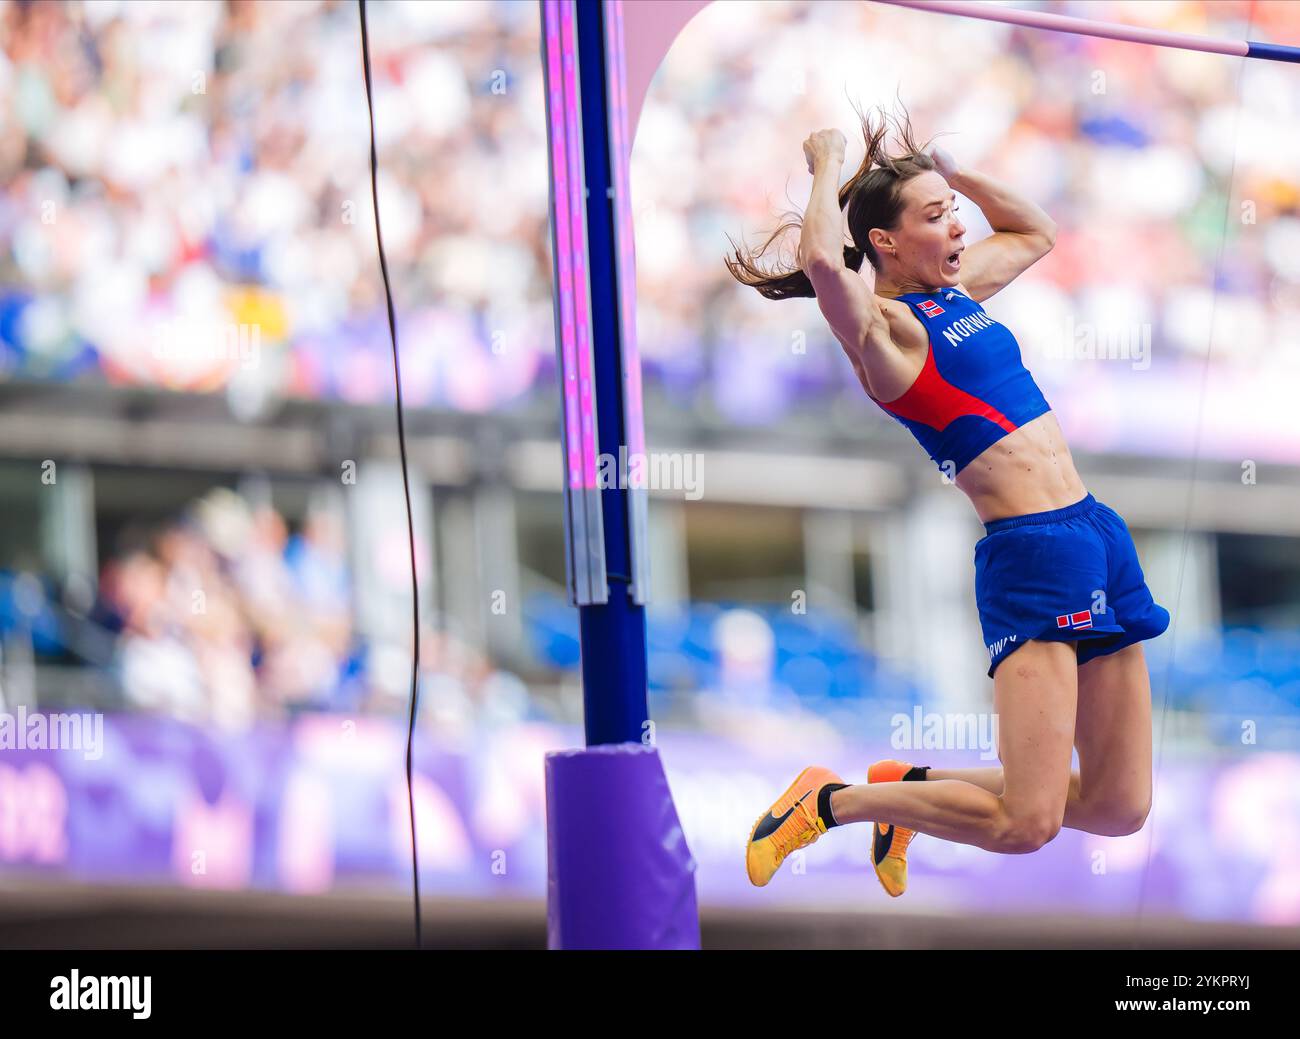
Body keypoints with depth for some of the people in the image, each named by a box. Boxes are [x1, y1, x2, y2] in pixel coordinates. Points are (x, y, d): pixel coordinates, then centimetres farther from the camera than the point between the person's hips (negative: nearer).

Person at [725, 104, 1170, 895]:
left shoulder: (961, 292, 16)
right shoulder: (881, 325, -7)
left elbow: (1037, 232, 36)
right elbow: (822, 259, -30)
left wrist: (949, 170, 23)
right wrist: (829, 168, -13)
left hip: (1098, 535, 8)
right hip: (1029, 556, -8)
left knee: (1119, 809, 7)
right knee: (1025, 824, -16)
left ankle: (912, 786, 25)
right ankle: (829, 802, 6)